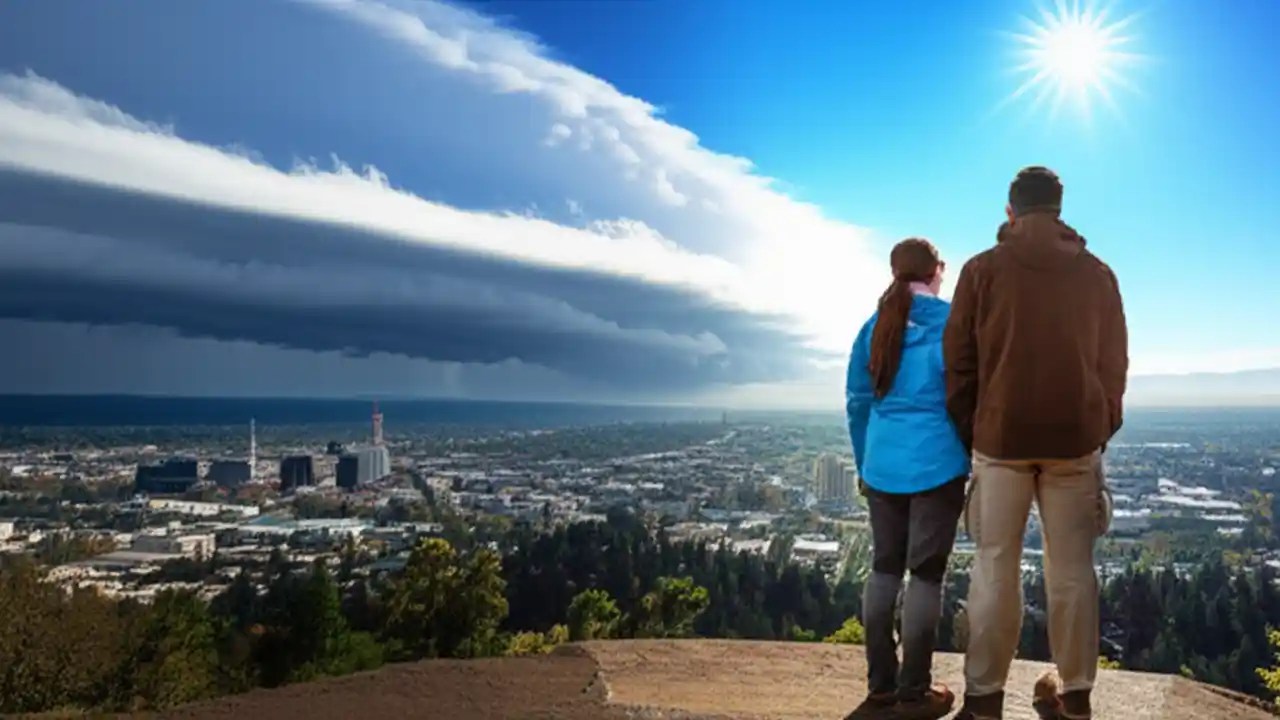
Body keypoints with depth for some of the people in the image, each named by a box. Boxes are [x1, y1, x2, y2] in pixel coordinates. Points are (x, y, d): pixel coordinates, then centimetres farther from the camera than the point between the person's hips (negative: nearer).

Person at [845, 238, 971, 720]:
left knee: (884, 568, 12)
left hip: (882, 466, 4)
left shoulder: (874, 327, 7)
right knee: (926, 573, 3)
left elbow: (857, 403, 10)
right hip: (936, 466, -4)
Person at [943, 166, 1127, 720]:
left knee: (995, 568, 3)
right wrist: (1101, 433, 18)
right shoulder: (1097, 274, 7)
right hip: (1076, 439, 2)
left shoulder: (983, 270, 0)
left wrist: (968, 434, 8)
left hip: (1002, 437, -2)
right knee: (1072, 568, 8)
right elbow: (1114, 363, 10)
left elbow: (959, 362, 0)